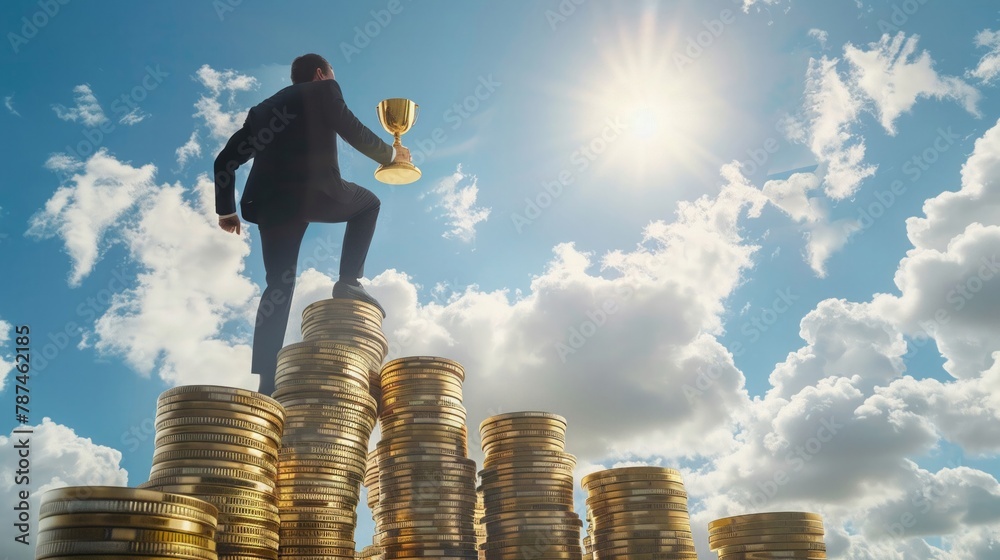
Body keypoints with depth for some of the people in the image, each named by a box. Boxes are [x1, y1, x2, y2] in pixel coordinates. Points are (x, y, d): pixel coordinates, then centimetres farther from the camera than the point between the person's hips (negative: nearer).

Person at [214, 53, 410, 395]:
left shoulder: (263, 109, 29)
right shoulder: (324, 91, 15)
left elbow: (225, 161, 24)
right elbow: (356, 134, 9)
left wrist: (225, 210, 28)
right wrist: (390, 155, 27)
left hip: (271, 202, 5)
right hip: (316, 190, -5)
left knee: (278, 286, 11)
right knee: (368, 203, 25)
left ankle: (267, 382, 3)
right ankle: (348, 281, 8)